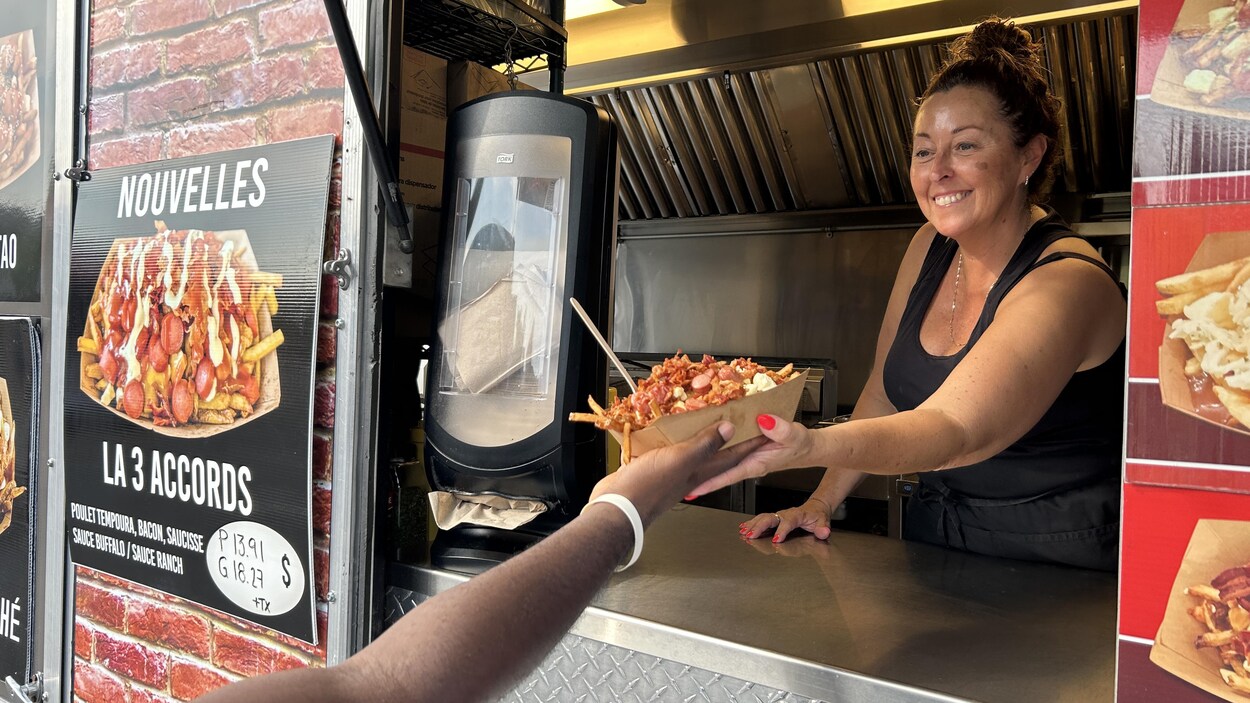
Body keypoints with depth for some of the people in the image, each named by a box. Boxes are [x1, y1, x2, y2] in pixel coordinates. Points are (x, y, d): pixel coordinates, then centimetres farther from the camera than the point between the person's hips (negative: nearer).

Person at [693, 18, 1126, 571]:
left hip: (1054, 568, -5)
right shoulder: (930, 247, 2)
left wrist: (810, 447, -51)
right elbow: (885, 390, 7)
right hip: (935, 539, 5)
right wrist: (822, 500, -1)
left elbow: (955, 430, -34)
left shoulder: (1067, 283, -20)